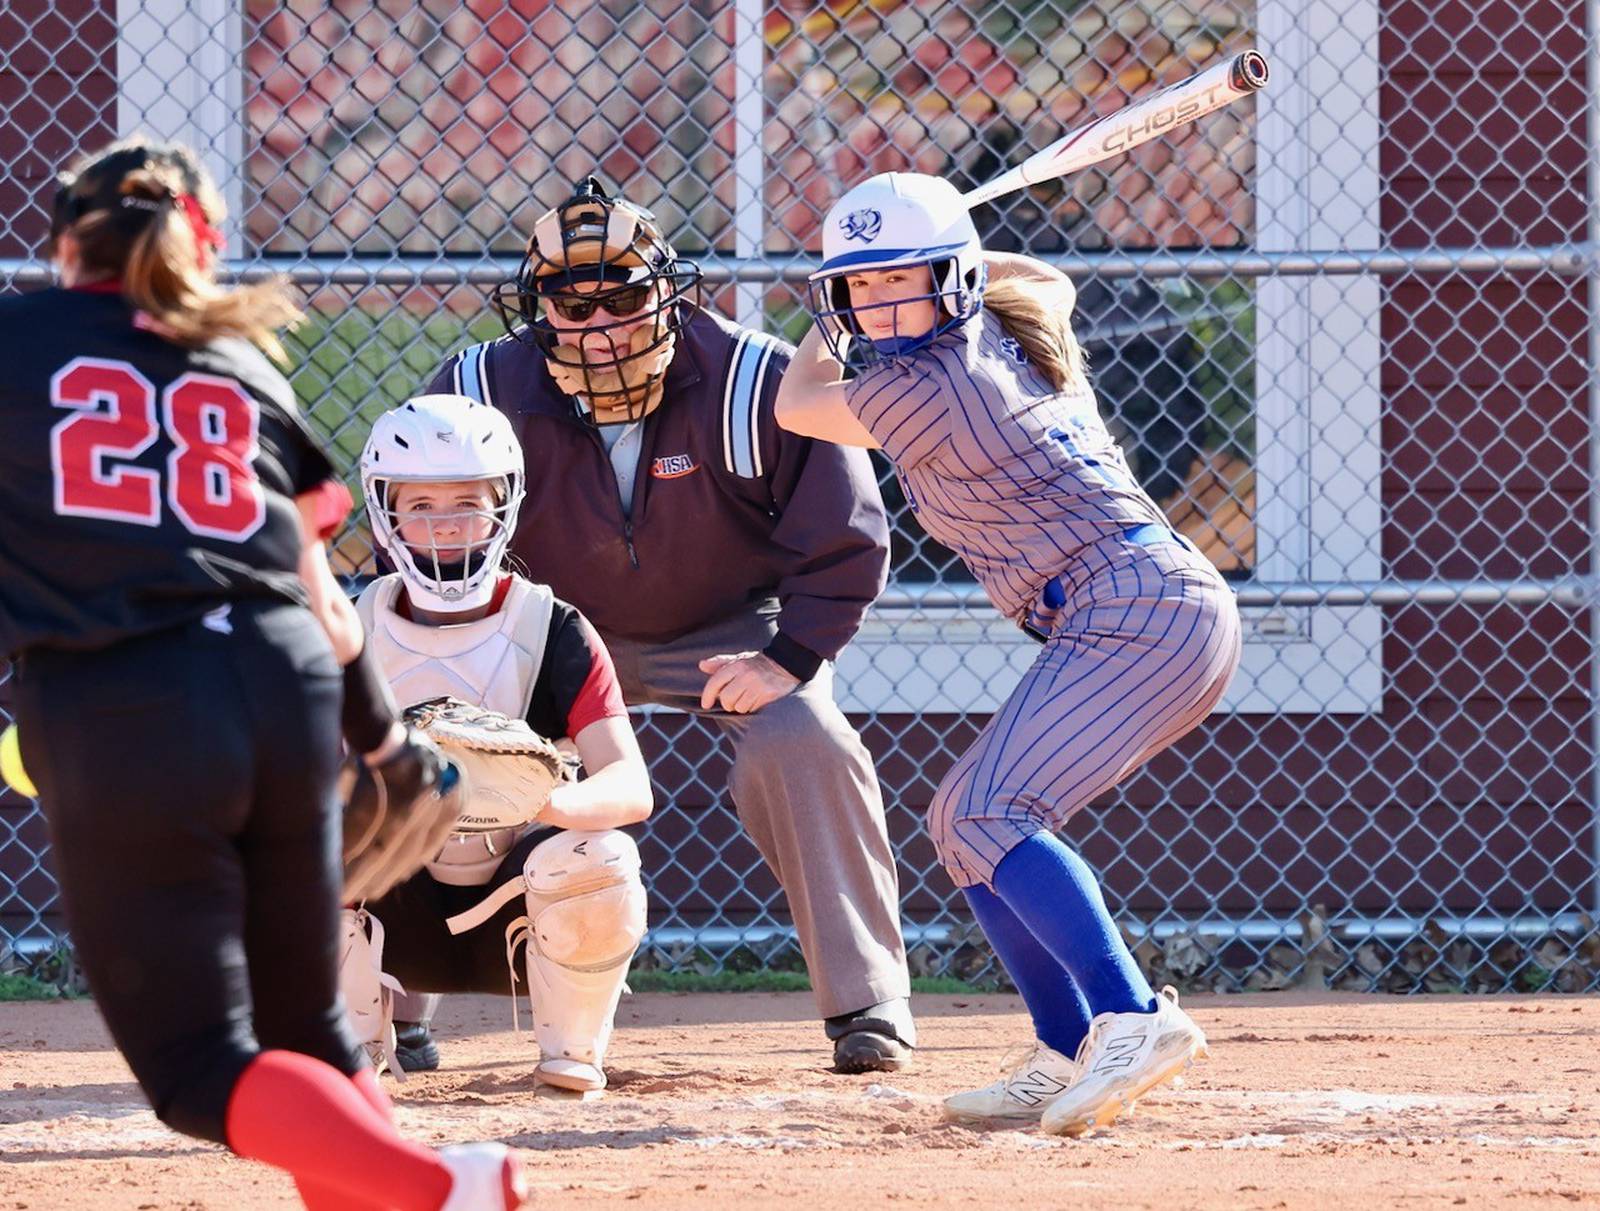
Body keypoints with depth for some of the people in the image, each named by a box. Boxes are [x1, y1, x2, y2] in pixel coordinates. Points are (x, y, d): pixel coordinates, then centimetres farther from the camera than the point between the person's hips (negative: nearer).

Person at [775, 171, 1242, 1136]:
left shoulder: (932, 388, -12)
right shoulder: (1008, 335, 14)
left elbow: (797, 406, 6)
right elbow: (1046, 282, 41)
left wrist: (824, 335, 24)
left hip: (1135, 613, -11)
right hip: (1164, 615, 11)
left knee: (989, 816, -24)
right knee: (966, 822, 14)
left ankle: (1133, 1020, -39)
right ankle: (1069, 1058, 10)